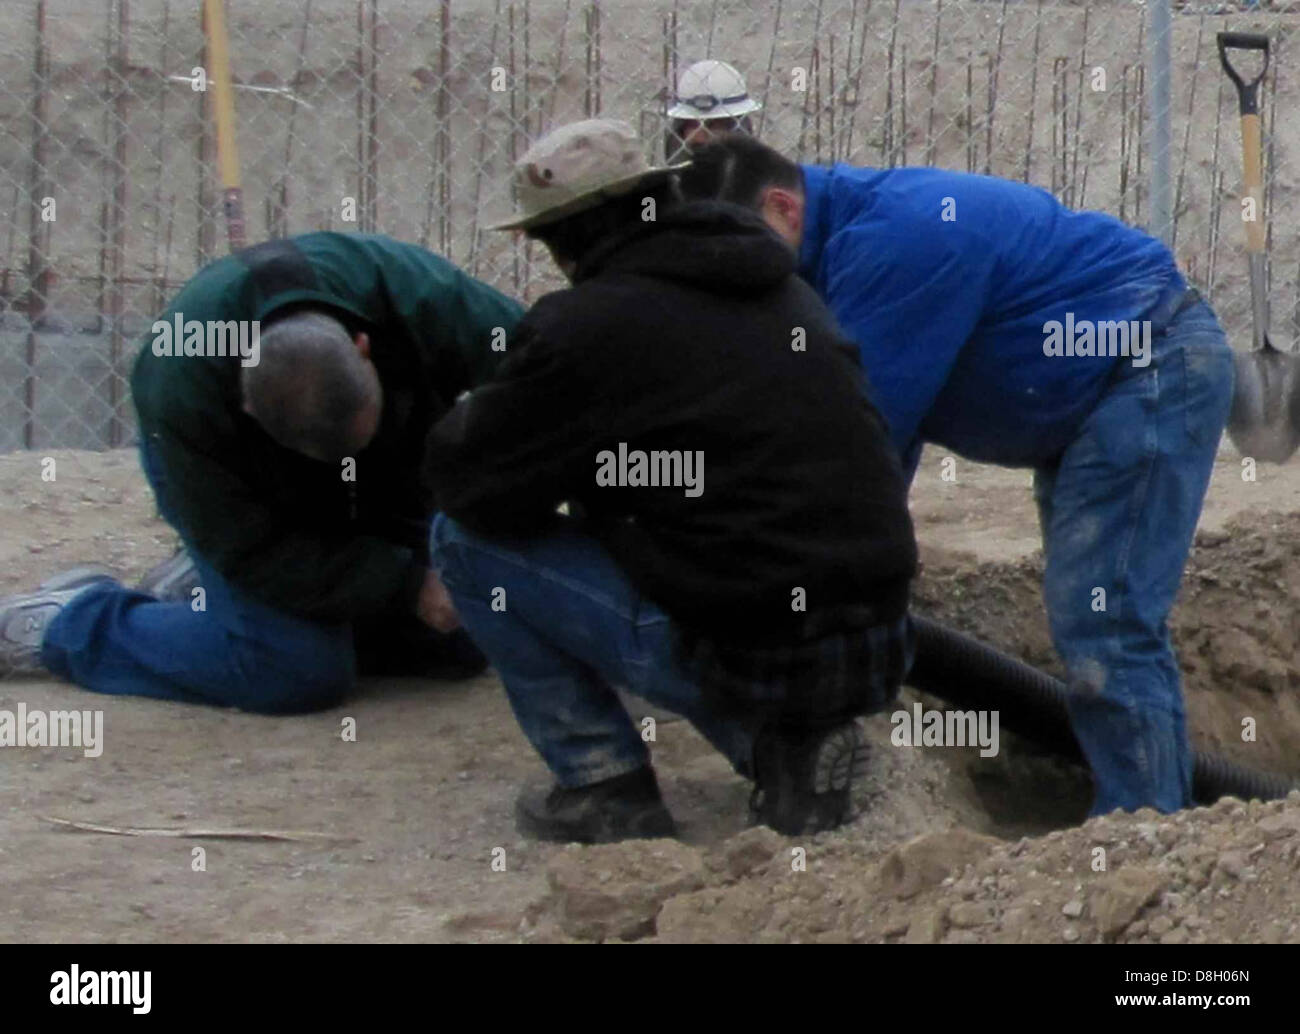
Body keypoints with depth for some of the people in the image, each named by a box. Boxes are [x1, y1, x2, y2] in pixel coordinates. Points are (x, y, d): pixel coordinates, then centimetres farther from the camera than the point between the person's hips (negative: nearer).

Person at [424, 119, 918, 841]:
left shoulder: (584, 325, -9)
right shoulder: (787, 294, 13)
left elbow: (472, 484, -2)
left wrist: (470, 416, 20)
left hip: (747, 652, -7)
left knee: (465, 540, 6)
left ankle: (606, 784, 6)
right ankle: (791, 744, 16)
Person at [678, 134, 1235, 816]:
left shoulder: (890, 241, -27)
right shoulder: (847, 239, 7)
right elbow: (885, 425, 11)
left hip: (1154, 368, -11)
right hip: (1094, 396, 11)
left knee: (1101, 628, -16)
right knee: (1099, 624, 16)